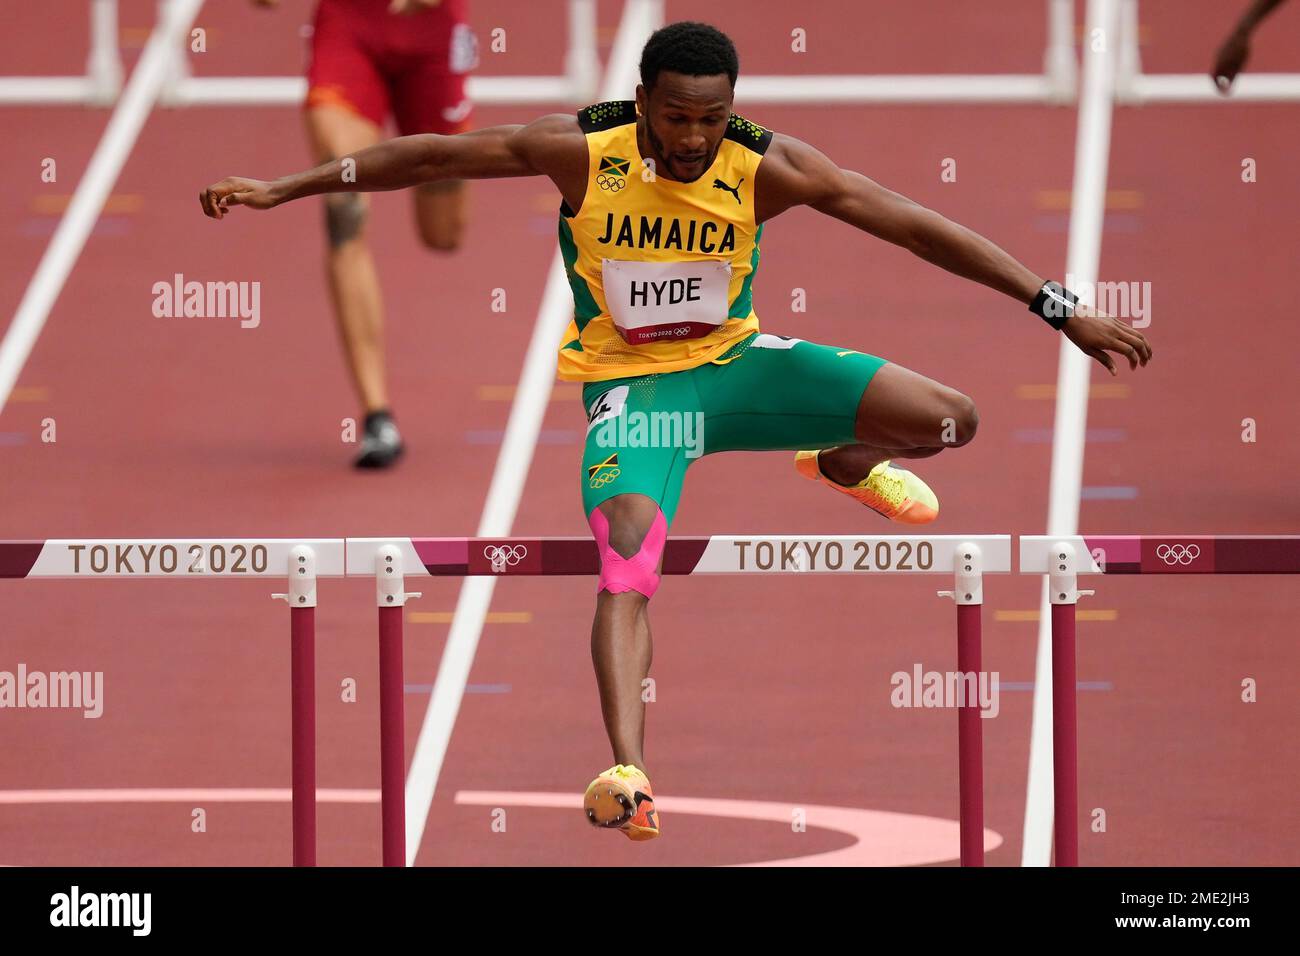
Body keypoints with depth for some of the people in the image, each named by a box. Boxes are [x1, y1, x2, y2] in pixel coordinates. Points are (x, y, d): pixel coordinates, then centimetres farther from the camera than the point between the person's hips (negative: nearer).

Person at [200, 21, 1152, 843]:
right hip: (631, 384, -2)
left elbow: (915, 226, -18)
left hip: (735, 361, 2)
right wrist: (282, 190, -12)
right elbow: (431, 157, -12)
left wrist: (1060, 308, -20)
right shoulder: (582, 152, -20)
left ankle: (843, 463, 25)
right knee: (628, 564, -27)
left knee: (949, 419, -10)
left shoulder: (769, 168, -19)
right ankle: (627, 770, -33)